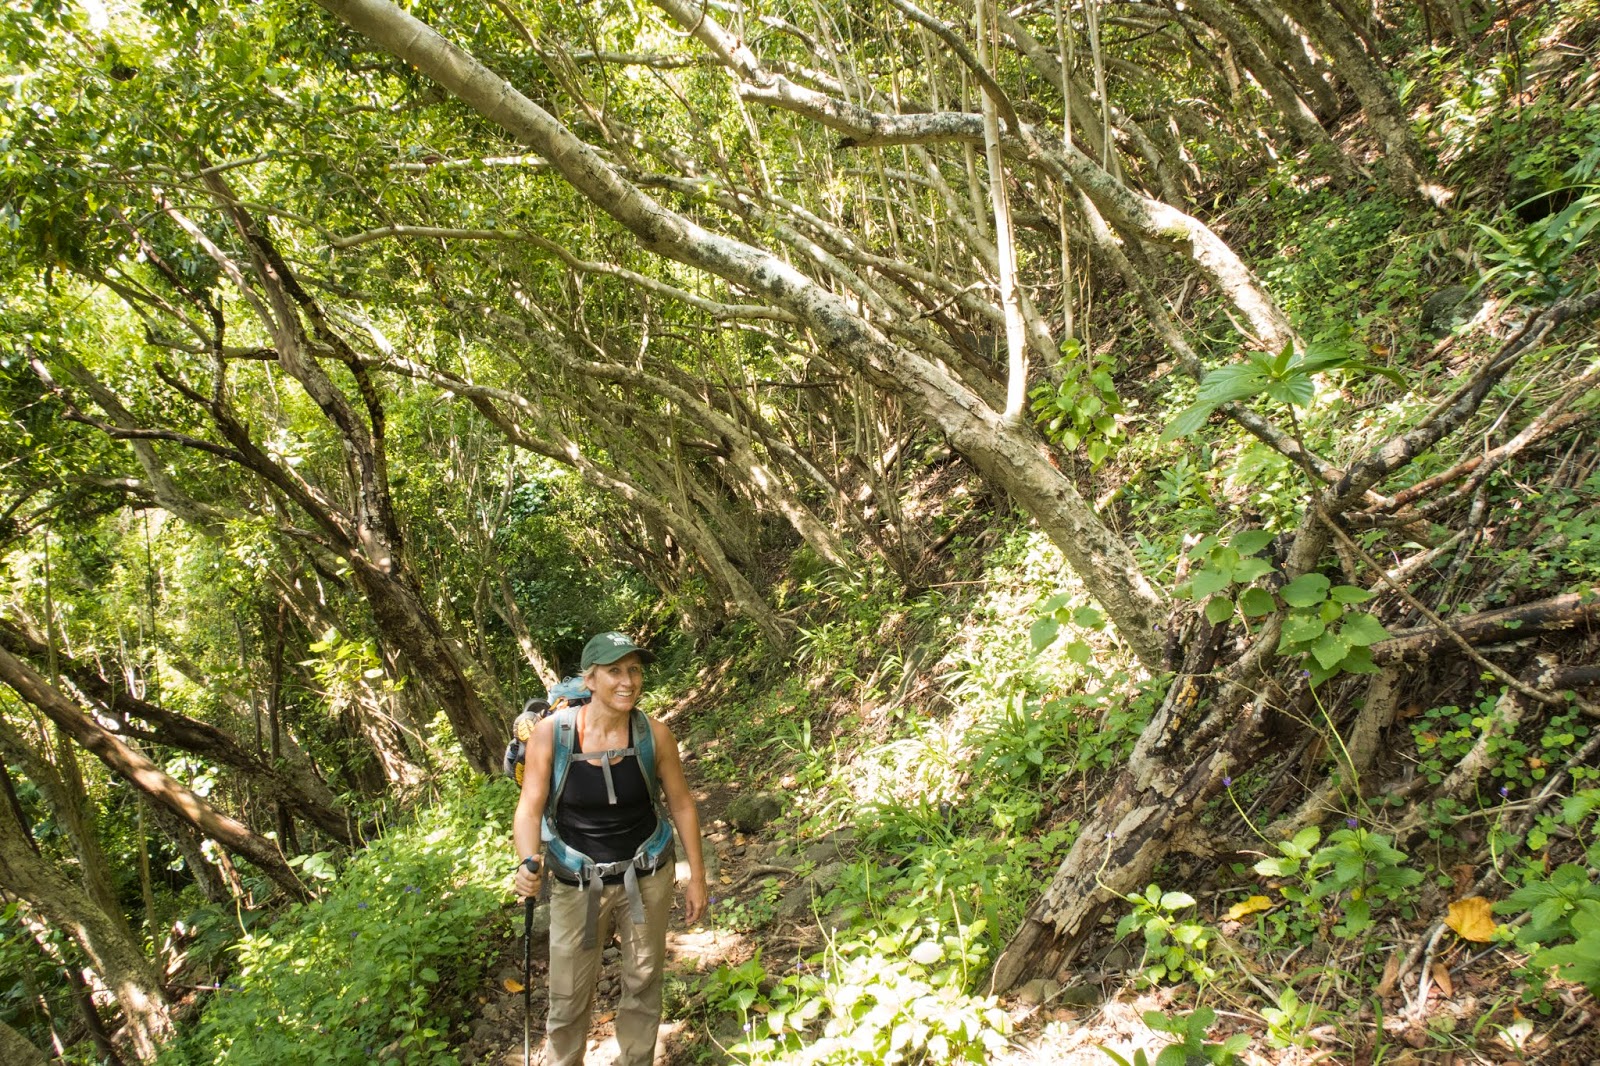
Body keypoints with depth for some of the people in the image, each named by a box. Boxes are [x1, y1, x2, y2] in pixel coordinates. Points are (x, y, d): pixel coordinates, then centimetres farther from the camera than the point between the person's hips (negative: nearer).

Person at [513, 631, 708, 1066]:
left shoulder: (654, 735, -15)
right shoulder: (550, 733, -18)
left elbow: (682, 804, -3)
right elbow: (530, 807, -17)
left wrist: (697, 877, 1)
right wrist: (528, 862, -36)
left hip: (646, 876, 1)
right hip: (577, 882, -1)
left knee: (643, 984, 17)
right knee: (569, 997, 10)